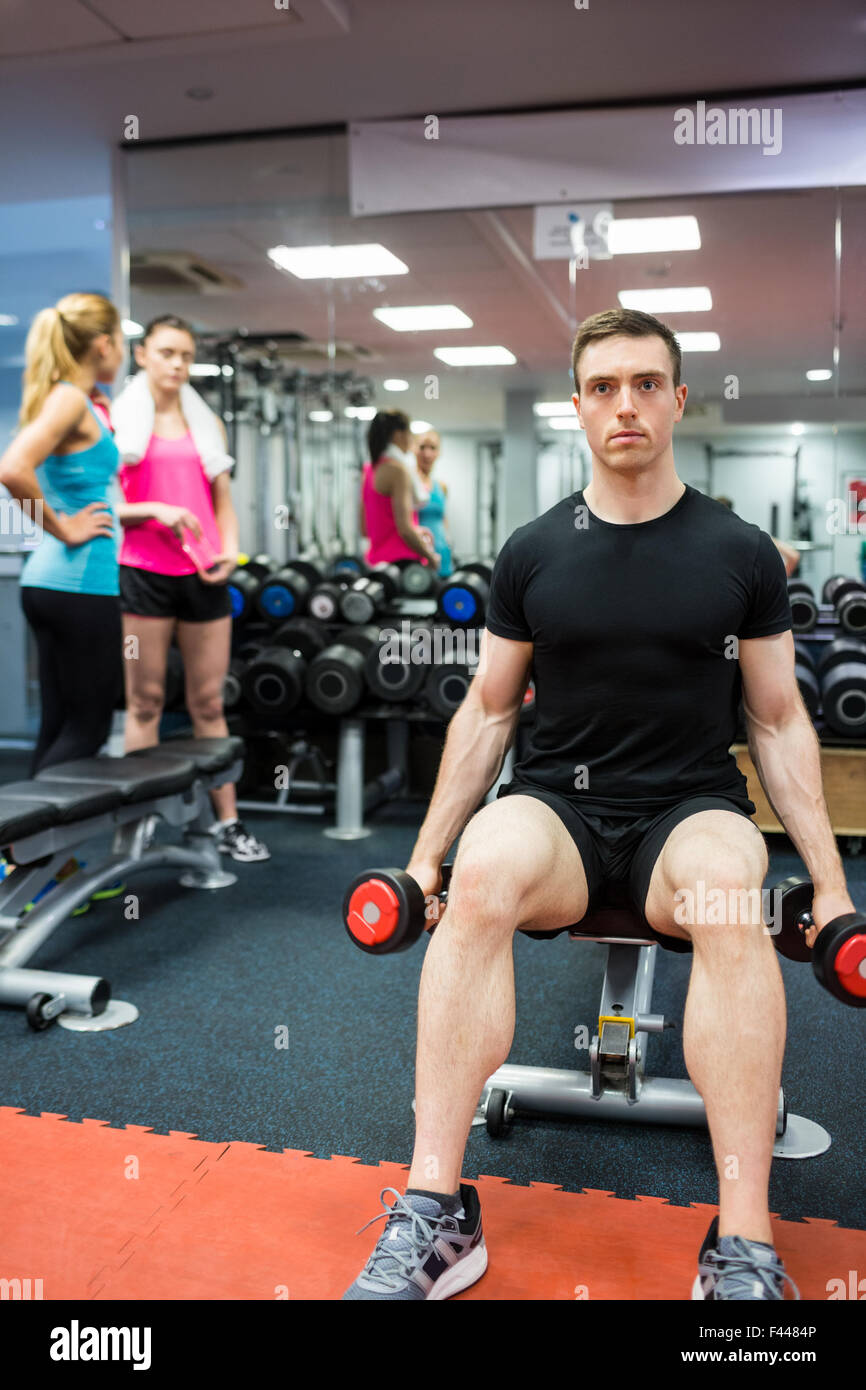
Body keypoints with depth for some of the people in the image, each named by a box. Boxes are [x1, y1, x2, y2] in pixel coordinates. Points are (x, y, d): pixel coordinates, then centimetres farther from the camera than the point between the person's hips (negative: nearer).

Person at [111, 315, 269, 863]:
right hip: (144, 574, -3)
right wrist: (155, 510, -16)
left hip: (203, 575, 3)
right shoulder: (118, 419, 5)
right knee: (146, 702, 1)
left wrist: (231, 549, -1)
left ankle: (229, 822, 10)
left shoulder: (208, 422, 16)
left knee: (210, 702, 5)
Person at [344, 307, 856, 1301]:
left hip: (690, 809, 0)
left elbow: (778, 721, 8)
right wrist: (426, 852, 5)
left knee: (730, 895, -36)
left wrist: (830, 882, 2)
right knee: (481, 876, -34)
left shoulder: (741, 553, 5)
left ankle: (743, 1249, -29)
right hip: (558, 803, 1)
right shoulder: (532, 553, 6)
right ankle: (435, 1214, -27)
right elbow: (489, 711, 11)